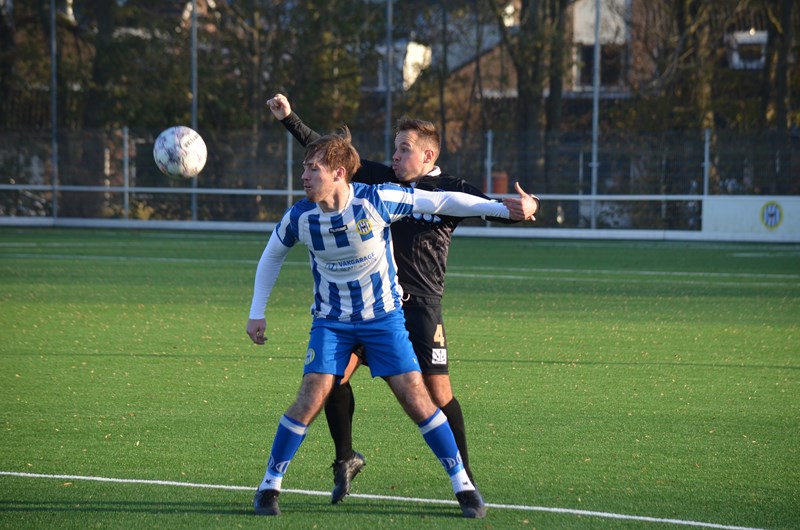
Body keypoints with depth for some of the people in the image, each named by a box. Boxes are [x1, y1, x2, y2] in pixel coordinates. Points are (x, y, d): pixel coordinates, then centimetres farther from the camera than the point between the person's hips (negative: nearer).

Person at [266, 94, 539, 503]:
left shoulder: (450, 190, -1)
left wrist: (525, 208, -33)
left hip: (420, 304, -4)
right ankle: (346, 459, 15)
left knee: (437, 391, -7)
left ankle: (464, 477, 5)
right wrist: (290, 120, 5)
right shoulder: (382, 179, 8)